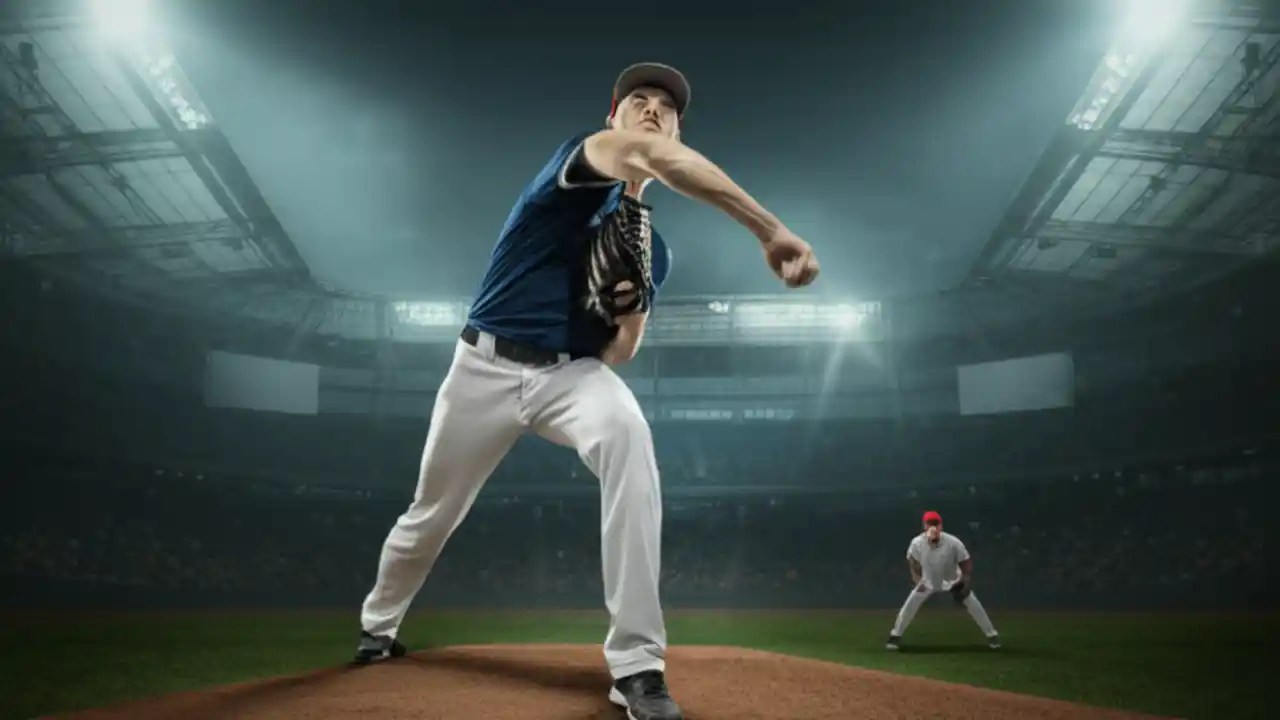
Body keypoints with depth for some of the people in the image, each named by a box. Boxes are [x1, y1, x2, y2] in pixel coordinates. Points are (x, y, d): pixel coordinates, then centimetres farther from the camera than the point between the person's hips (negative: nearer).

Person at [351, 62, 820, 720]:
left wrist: (630, 308, -13)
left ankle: (636, 665, -32)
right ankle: (378, 624, 46)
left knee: (628, 433, -32)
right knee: (431, 517, 11)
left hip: (572, 372, 3)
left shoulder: (653, 247, 11)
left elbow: (617, 354, 12)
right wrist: (769, 229, -45)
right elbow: (652, 159, -32)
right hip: (486, 365, -2)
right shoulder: (580, 153, -6)